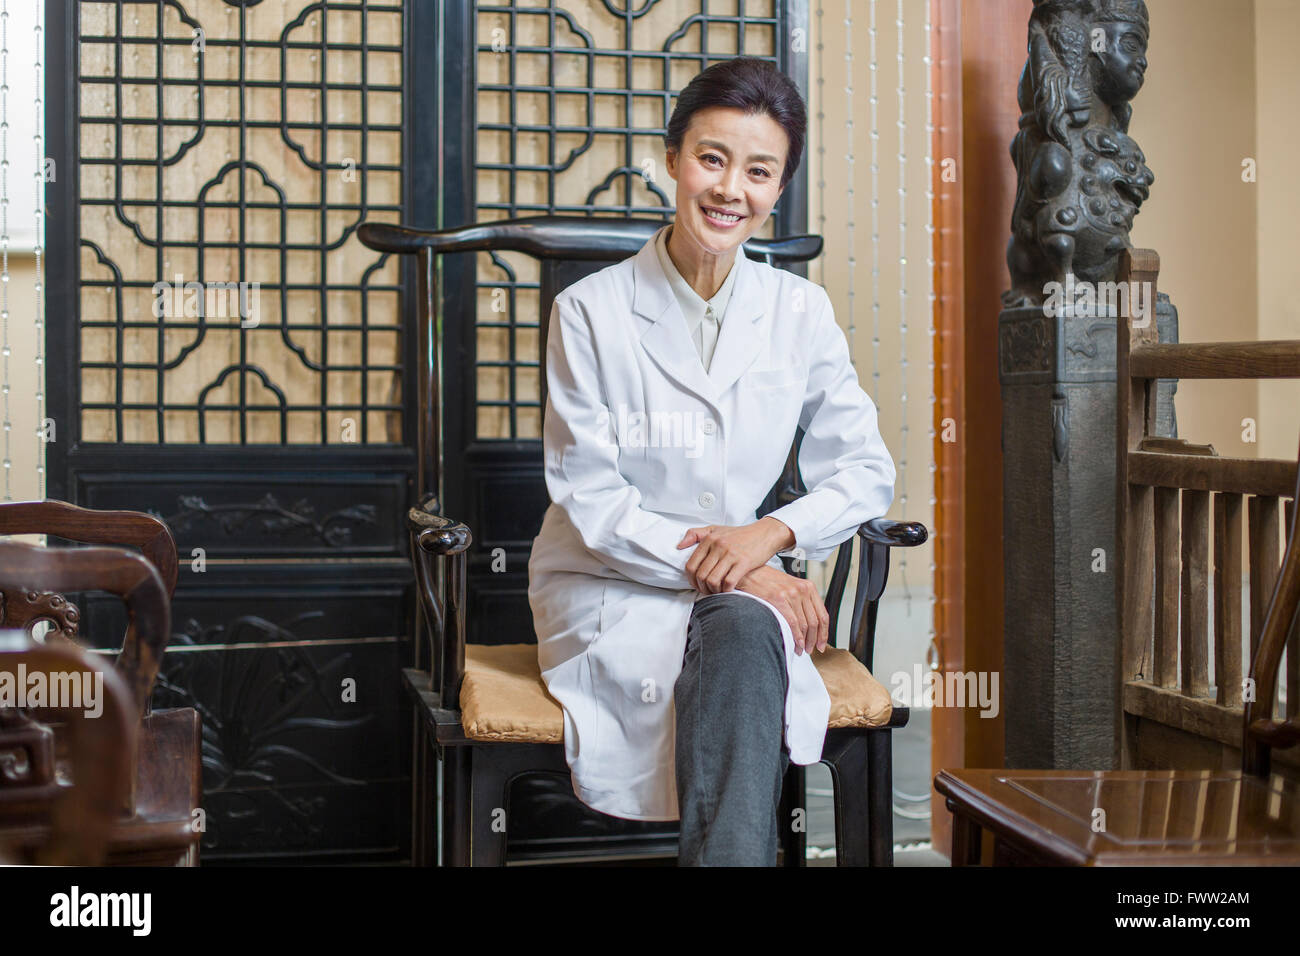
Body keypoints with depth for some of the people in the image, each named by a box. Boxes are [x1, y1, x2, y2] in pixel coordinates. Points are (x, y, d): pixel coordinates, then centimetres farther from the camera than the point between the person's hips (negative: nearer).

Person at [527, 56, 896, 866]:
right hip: (609, 590, -2)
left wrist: (773, 533, -15)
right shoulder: (591, 312, -6)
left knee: (745, 634, -34)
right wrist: (727, 570, -18)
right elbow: (591, 503, -8)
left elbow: (867, 472, 5)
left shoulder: (801, 313, 3)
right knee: (741, 638, -33)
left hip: (746, 587, 2)